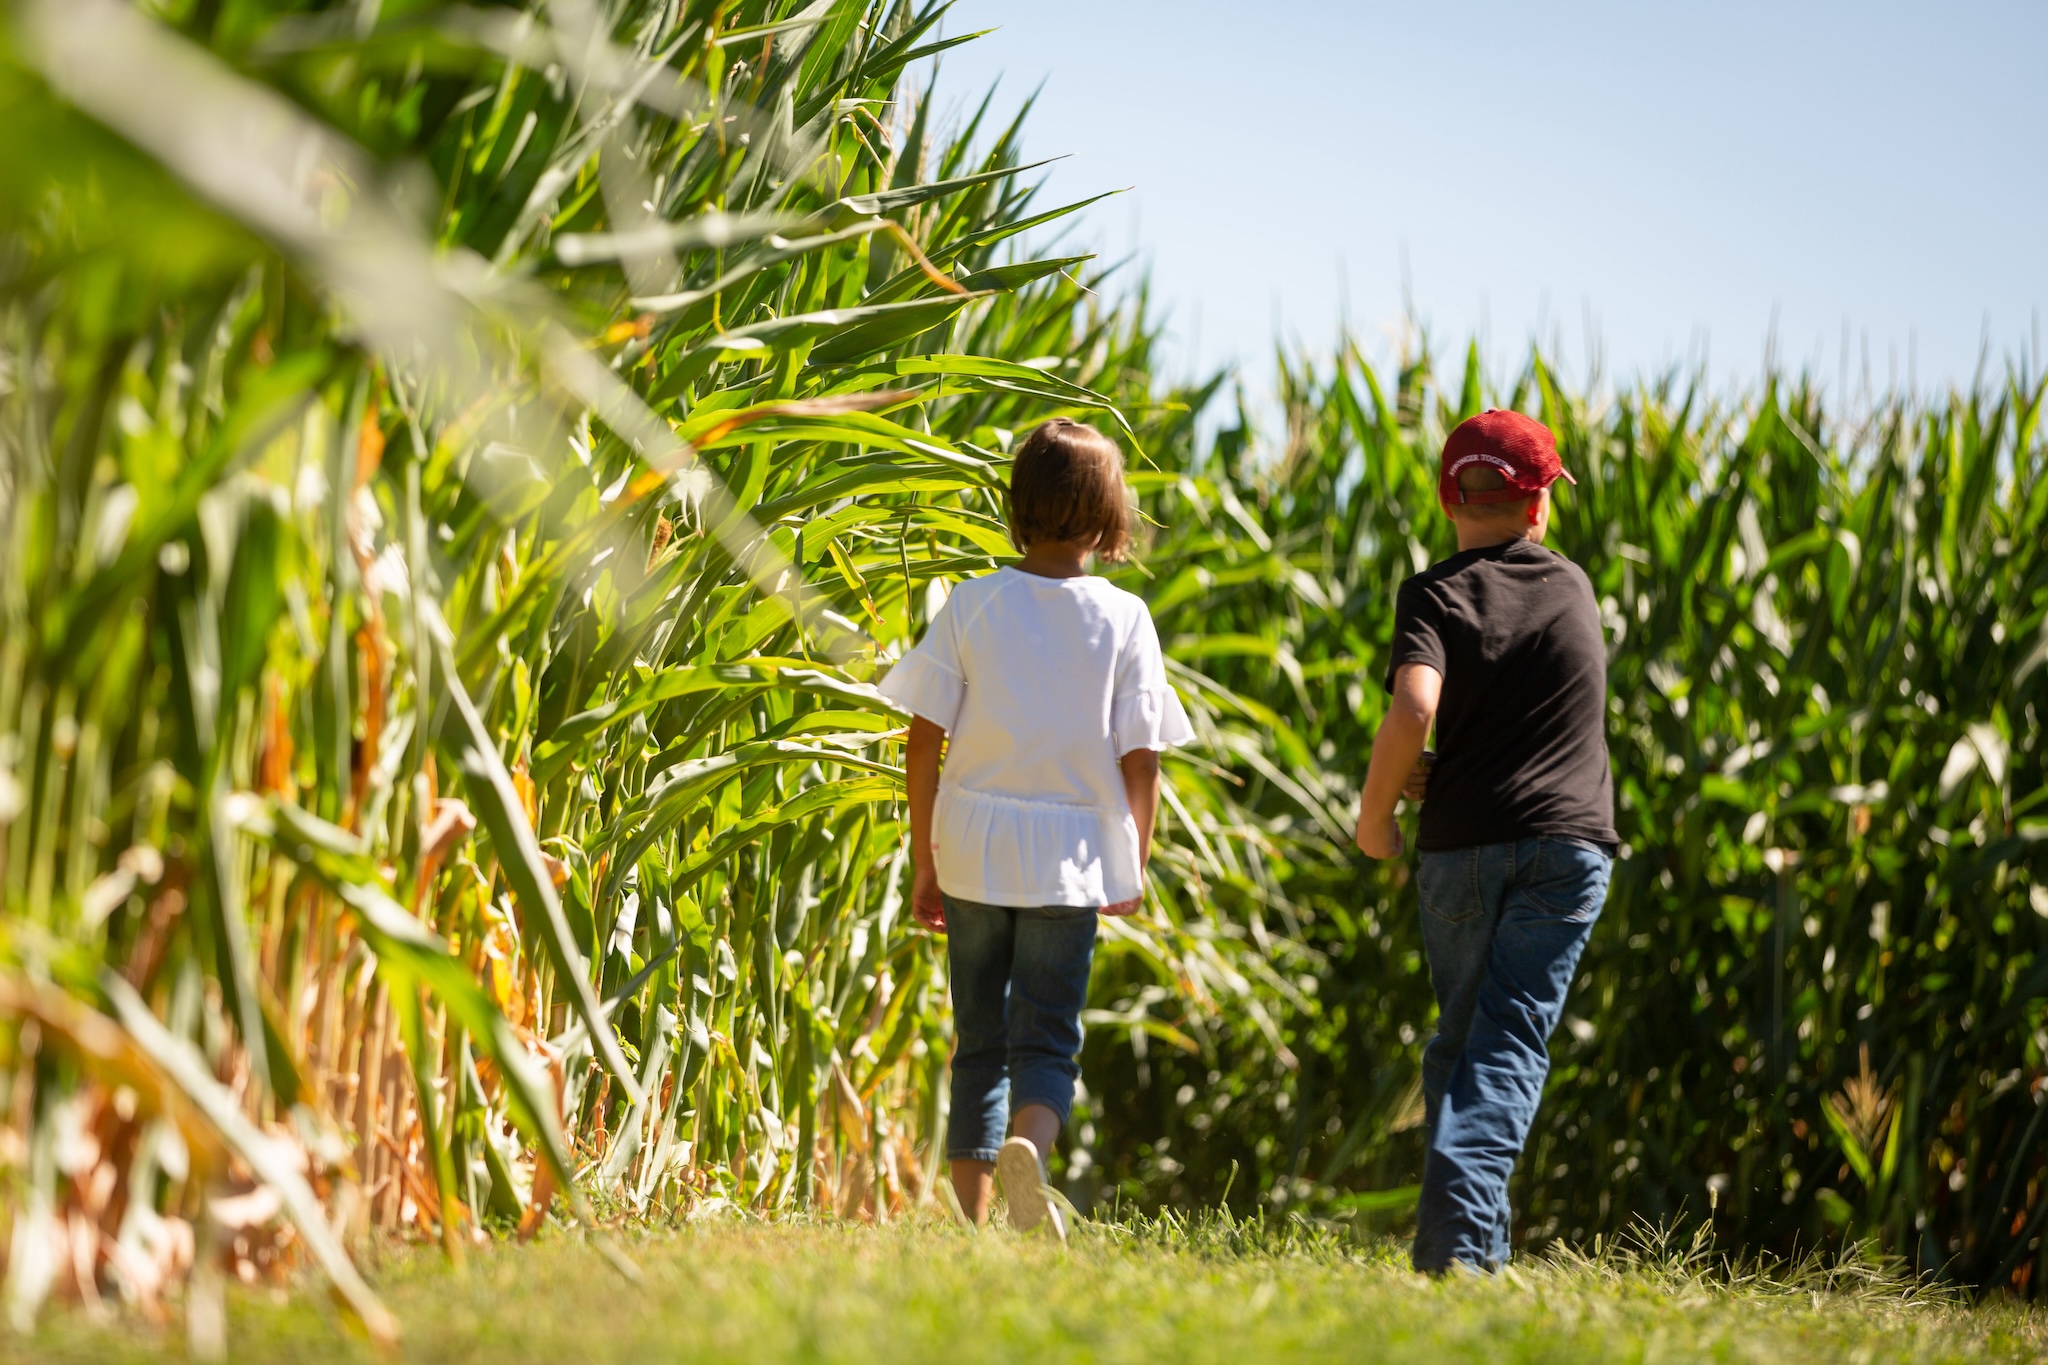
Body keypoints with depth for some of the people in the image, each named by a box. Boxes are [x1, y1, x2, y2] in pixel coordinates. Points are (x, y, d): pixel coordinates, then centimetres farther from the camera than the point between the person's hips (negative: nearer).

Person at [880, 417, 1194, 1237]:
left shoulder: (972, 603, -2)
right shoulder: (1123, 618, -4)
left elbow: (924, 743, -2)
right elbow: (1140, 760, -4)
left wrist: (924, 863, 6)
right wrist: (1134, 866, 10)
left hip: (973, 850, 2)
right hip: (1072, 858, -2)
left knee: (979, 1042, 13)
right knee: (1047, 1038, 4)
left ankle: (970, 1222, 13)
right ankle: (1029, 1147, -27)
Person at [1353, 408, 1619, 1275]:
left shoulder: (1435, 596, -2)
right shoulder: (1573, 588, 11)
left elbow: (1414, 707, -19)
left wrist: (1375, 810, -6)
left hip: (1460, 844, -1)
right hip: (1567, 843, 1)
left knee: (1458, 1037, 15)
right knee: (1511, 1042, -6)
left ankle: (1454, 1243, 13)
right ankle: (1462, 1229, -24)